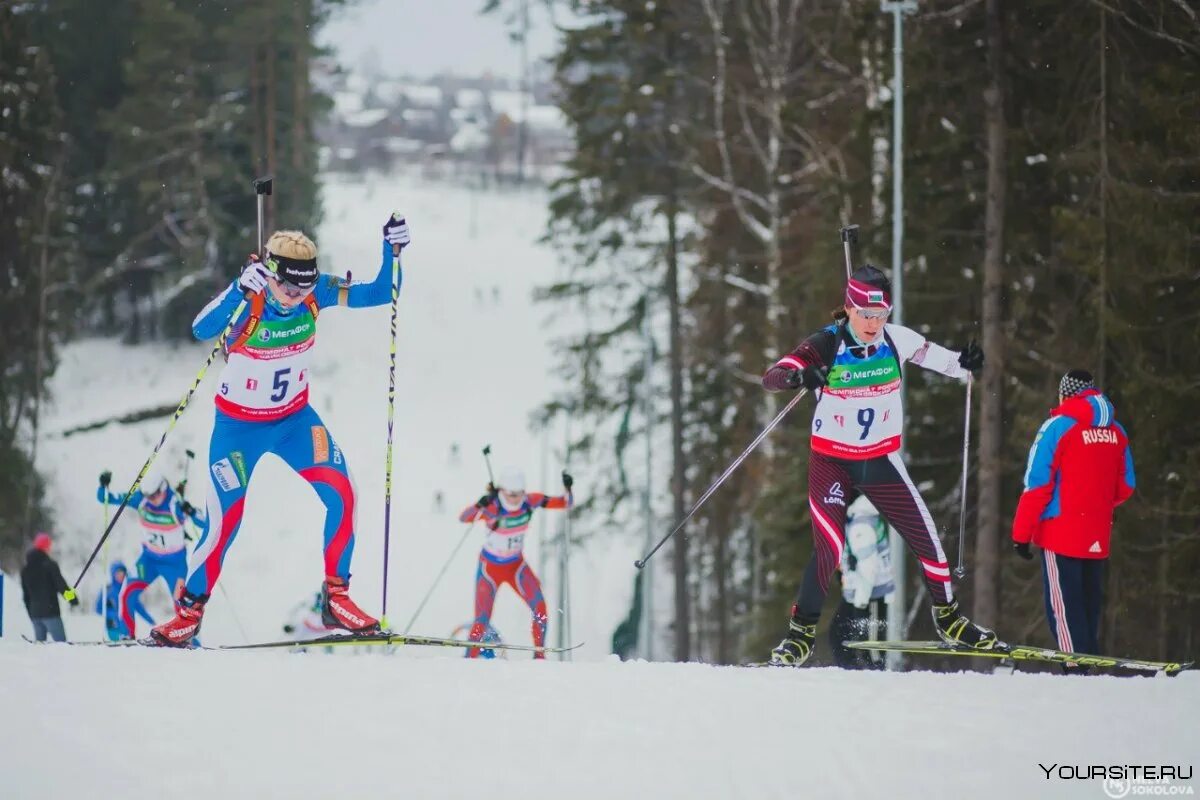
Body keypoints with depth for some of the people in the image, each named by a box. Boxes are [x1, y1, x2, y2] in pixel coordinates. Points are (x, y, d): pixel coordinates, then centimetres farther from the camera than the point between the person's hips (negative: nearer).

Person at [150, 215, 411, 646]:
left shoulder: (316, 294, -15)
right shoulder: (248, 301, -28)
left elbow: (378, 293, -8)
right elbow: (202, 329, -46)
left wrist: (392, 250, -25)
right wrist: (241, 289, -61)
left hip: (295, 417, 4)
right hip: (239, 425, -4)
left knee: (340, 495, -15)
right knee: (227, 521, -6)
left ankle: (335, 596, -4)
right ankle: (190, 610, 16)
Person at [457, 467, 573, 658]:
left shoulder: (530, 502, -15)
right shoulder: (492, 508, -27)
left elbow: (566, 503, -9)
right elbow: (463, 518, -41)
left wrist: (567, 489, -31)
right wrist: (481, 504, -60)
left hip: (516, 565, 3)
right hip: (490, 567, -3)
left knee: (539, 607, -16)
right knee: (482, 621, -7)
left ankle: (539, 656, -4)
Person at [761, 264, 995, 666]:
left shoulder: (896, 340, -7)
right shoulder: (825, 346, -18)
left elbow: (934, 357, 11)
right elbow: (770, 377, -27)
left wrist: (964, 364, -10)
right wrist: (797, 376, -49)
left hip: (880, 460, 4)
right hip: (831, 462, -3)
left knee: (925, 538, 3)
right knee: (830, 549, -17)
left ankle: (948, 618, 25)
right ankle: (800, 633, -2)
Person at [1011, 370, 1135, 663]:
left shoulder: (1058, 427, -10)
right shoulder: (1116, 432, 6)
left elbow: (1037, 484, -12)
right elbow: (1126, 487, 11)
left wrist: (1021, 534, -8)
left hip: (1061, 533, -6)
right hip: (1098, 539, 6)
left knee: (1064, 606, -5)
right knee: (1090, 603, 15)